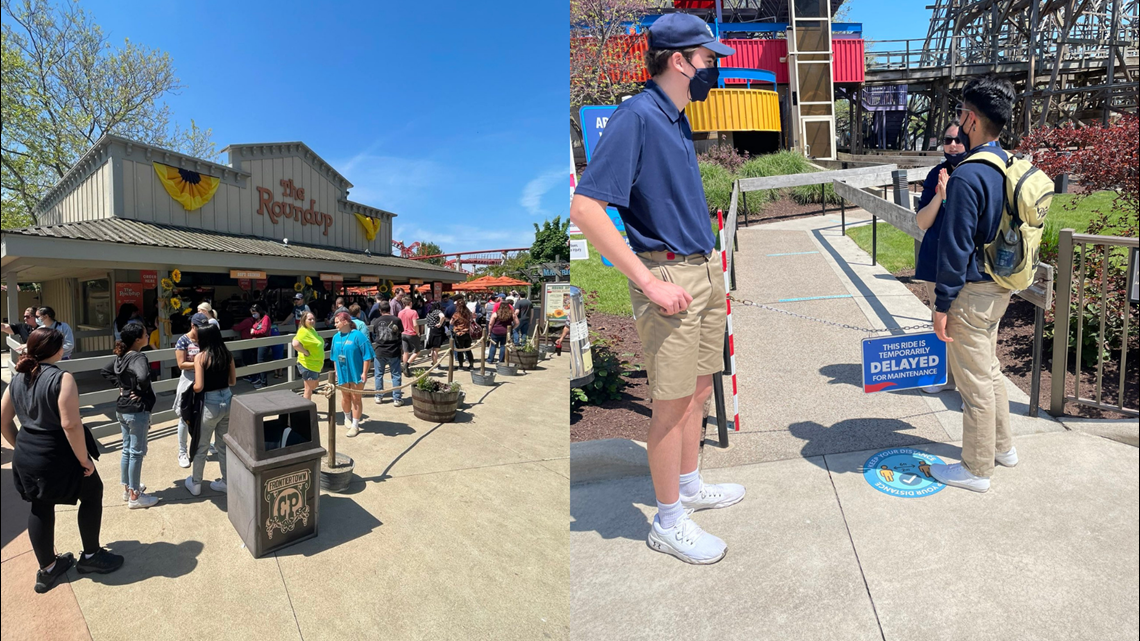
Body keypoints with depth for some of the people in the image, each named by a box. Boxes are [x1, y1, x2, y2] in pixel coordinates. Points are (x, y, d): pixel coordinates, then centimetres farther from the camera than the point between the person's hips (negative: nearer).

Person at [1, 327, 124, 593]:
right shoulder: (62, 378, -19)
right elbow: (70, 424, -25)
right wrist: (84, 460, -16)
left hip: (26, 457, 8)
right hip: (57, 456, -7)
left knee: (40, 508, 18)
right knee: (92, 494, 13)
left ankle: (47, 569, 30)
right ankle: (91, 556, 24)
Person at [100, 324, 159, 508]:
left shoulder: (121, 356, 6)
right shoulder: (138, 357, -22)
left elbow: (105, 371, 19)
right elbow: (143, 377, -39)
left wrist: (120, 386, 10)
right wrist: (141, 392, -19)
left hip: (122, 409, 9)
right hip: (137, 411, -9)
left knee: (127, 450, 19)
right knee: (137, 453, 1)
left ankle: (127, 488, 32)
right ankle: (134, 496, 10)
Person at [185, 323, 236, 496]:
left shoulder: (201, 357, -13)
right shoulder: (227, 355, 1)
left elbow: (198, 387, -15)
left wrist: (190, 388, 5)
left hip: (210, 404, -5)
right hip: (227, 400, 5)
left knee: (201, 447, 13)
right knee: (224, 445, 17)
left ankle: (195, 484, 28)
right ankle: (226, 482, 27)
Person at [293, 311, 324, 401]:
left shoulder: (312, 330, 9)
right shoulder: (303, 331, -21)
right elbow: (295, 344, -37)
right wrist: (306, 352, -25)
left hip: (316, 365, 9)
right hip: (308, 364, -9)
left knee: (314, 386, 23)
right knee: (309, 388, 2)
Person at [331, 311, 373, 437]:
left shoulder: (358, 335, -15)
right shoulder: (336, 337, 3)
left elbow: (367, 355, -15)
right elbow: (335, 356, 13)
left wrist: (364, 372, -17)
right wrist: (336, 371, 13)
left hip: (356, 373, -5)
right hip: (343, 373, 5)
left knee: (356, 398, 3)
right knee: (345, 397, 16)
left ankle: (355, 425, 12)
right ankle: (347, 417, 40)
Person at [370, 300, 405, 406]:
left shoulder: (376, 321, -3)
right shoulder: (396, 320, -8)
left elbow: (374, 335, 8)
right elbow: (401, 331, 7)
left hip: (379, 351, 2)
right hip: (394, 352, -1)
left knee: (379, 374, 15)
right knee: (396, 375, 6)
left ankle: (378, 396, 22)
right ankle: (397, 399, 6)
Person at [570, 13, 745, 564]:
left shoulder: (676, 119, 15)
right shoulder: (636, 117, -14)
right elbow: (585, 208, -24)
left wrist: (710, 267, 18)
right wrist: (650, 283, -23)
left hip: (706, 271, 9)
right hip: (667, 276, -9)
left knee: (699, 390, 18)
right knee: (671, 404, 1)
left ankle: (688, 487, 38)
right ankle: (668, 522, 20)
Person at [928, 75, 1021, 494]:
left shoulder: (967, 176, -22)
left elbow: (955, 248, -22)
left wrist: (943, 305, -17)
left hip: (972, 291, -9)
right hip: (1000, 286, 9)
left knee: (974, 381, 3)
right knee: (989, 368, 24)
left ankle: (976, 470, 17)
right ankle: (1002, 446, 40)